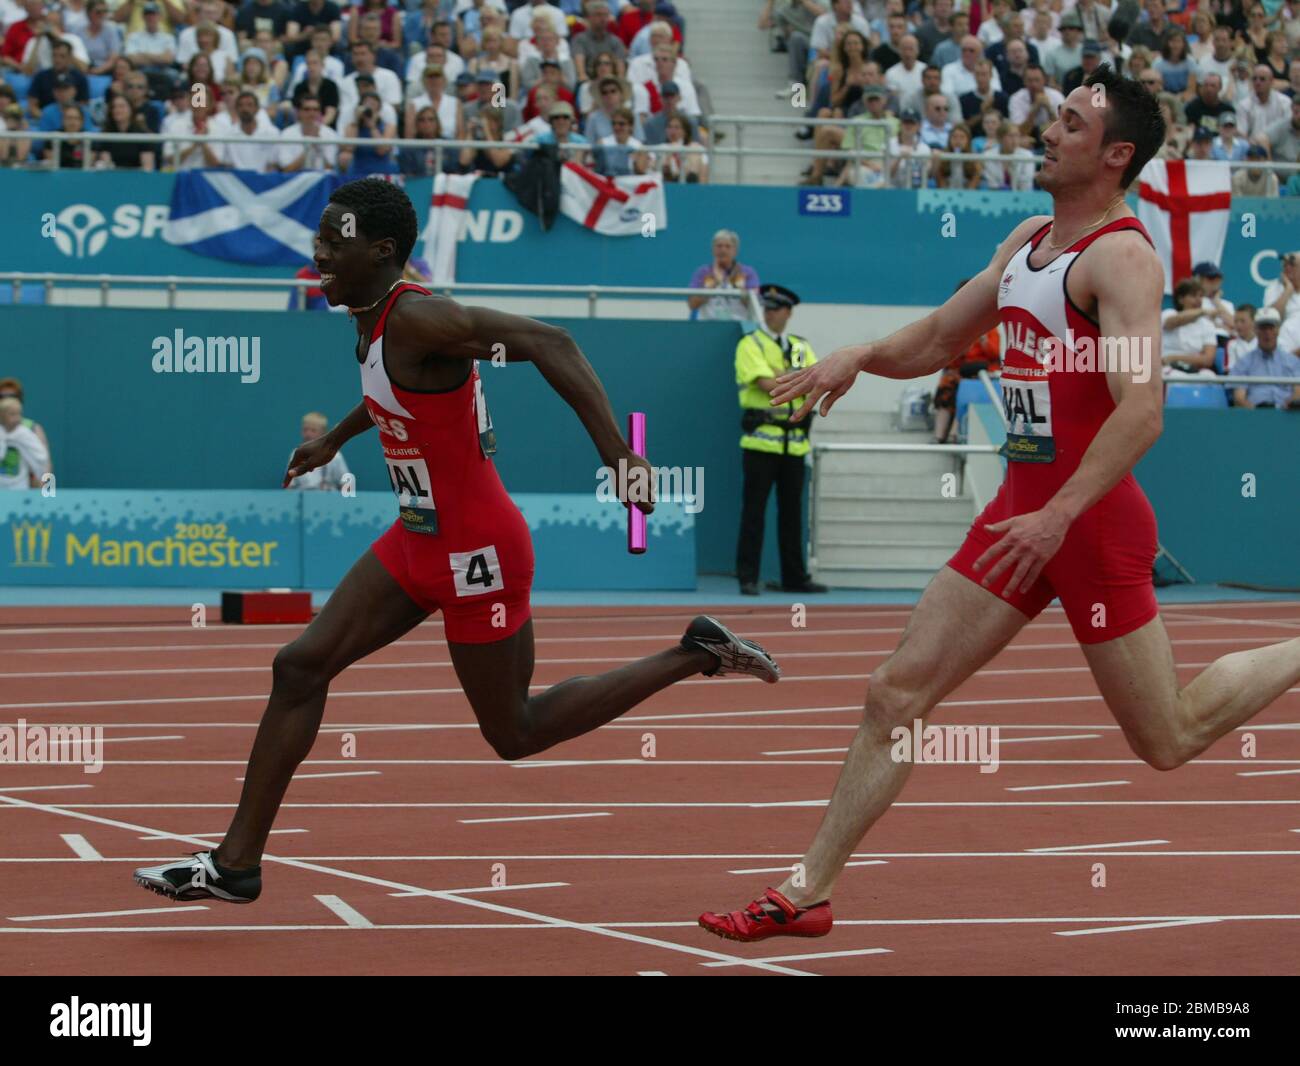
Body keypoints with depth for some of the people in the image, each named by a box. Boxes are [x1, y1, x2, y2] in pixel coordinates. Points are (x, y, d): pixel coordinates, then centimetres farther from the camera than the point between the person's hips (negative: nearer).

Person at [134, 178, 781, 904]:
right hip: (420, 541, 9)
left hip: (476, 555, -9)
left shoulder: (418, 318, -25)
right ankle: (237, 864, 11)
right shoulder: (378, 318, 3)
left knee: (515, 734, 6)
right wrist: (334, 441, 38)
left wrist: (617, 453, -42)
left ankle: (697, 656, 16)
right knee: (300, 667, 5)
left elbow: (547, 342, -34)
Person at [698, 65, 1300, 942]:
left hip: (1094, 519, -8)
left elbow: (1141, 411, -26)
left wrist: (1058, 517, -33)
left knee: (1170, 742, 3)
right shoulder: (1029, 241, 13)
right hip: (1023, 508, 8)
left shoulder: (1122, 257, -14)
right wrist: (860, 357, 4)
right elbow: (940, 337, 24)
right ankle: (807, 893, 5)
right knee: (898, 691, 2)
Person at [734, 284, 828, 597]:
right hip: (762, 440, -5)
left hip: (794, 442, 5)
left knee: (792, 512, 10)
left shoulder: (802, 348, 16)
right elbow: (767, 384, -15)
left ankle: (794, 577, 16)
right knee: (754, 511, -5)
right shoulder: (751, 345, -1)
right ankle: (747, 577, -3)